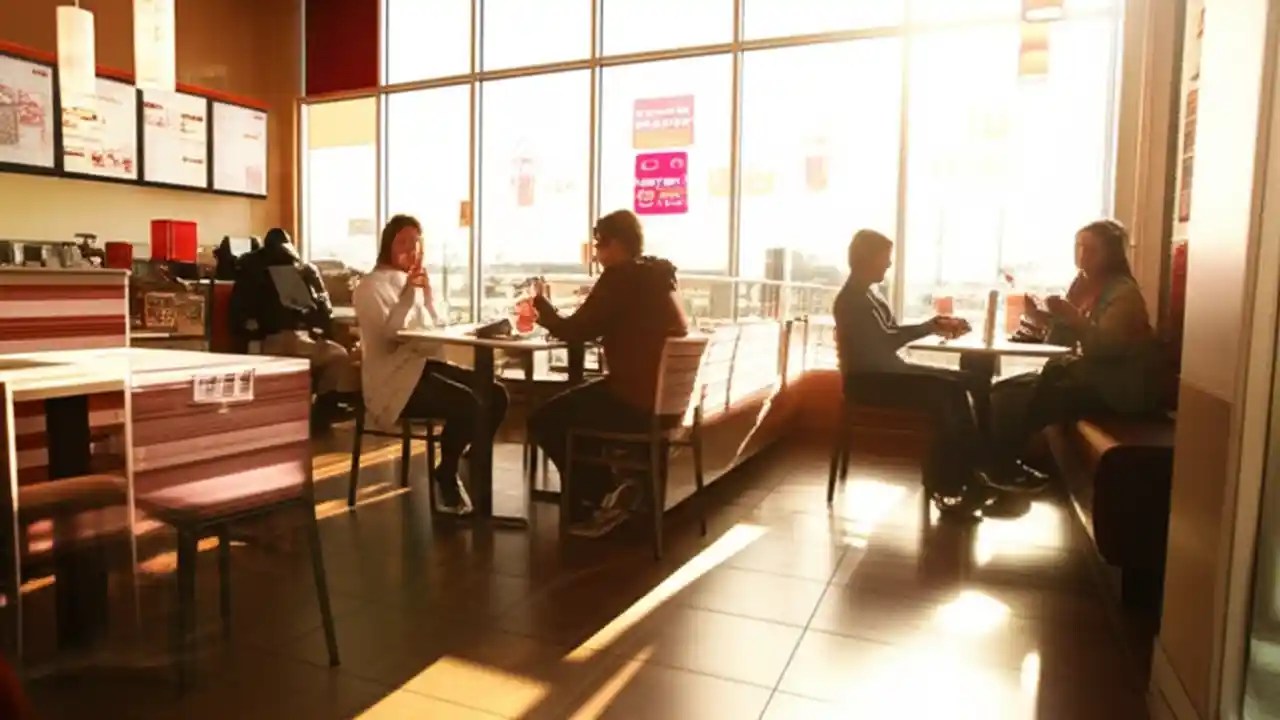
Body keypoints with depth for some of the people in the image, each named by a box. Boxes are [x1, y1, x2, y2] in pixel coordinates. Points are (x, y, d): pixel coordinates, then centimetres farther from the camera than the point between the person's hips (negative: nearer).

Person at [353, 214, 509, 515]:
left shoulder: (412, 281, 18)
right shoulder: (371, 286, -3)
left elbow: (433, 330, 14)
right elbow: (390, 332, -15)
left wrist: (427, 292, 2)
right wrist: (409, 292, -17)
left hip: (421, 365, 8)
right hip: (393, 379, -8)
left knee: (496, 395, -10)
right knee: (467, 405, -29)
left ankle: (470, 470, 2)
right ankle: (446, 478, -6)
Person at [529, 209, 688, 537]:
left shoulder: (620, 278, -13)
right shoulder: (657, 277, 14)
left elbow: (574, 331, -9)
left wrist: (542, 303, 10)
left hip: (636, 400, -9)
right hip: (664, 395, 10)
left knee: (543, 420, 6)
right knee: (569, 405, 28)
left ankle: (607, 495, 8)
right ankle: (615, 490, 21)